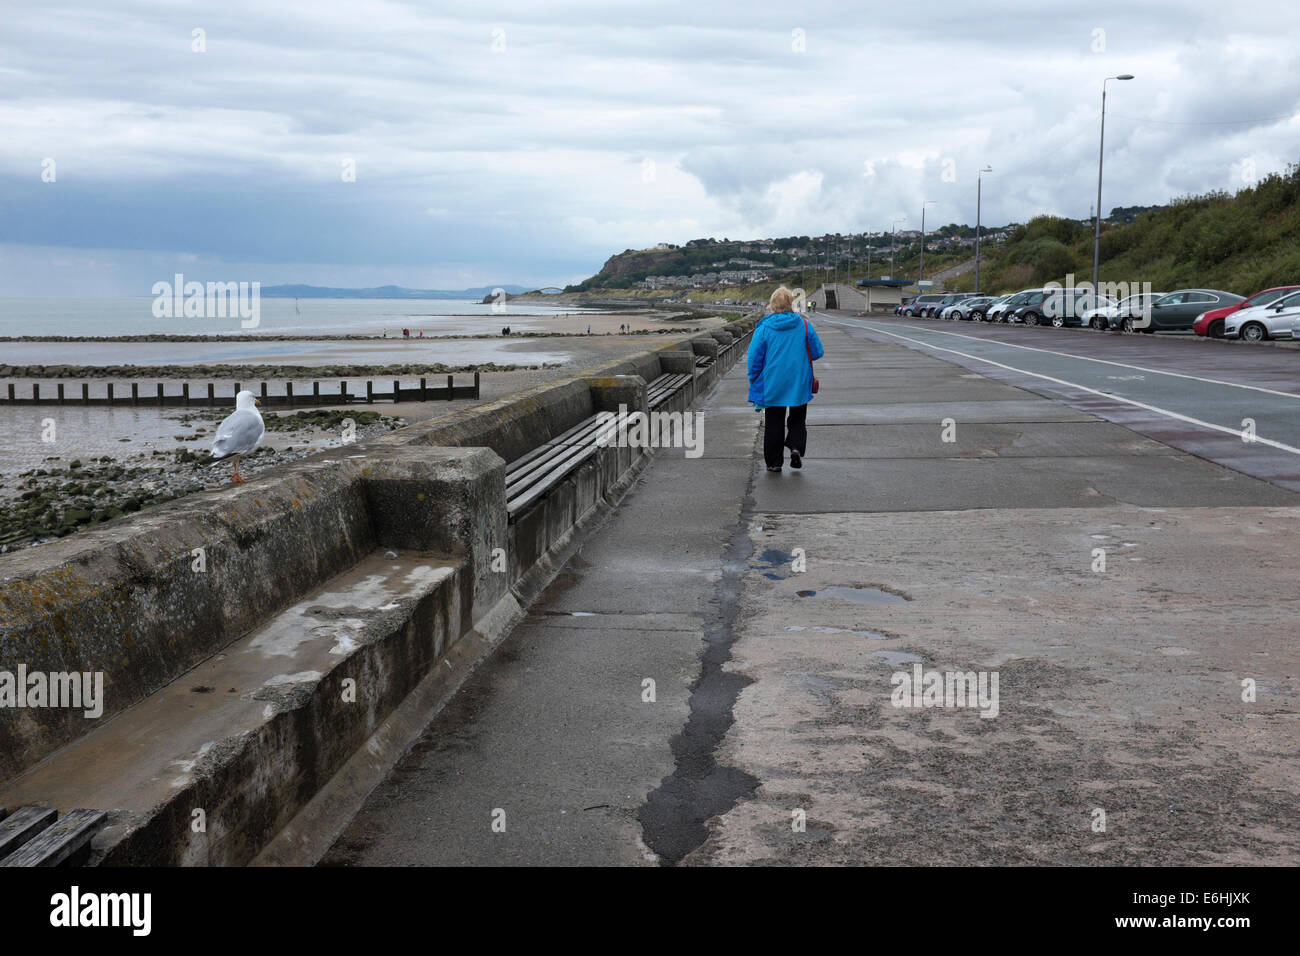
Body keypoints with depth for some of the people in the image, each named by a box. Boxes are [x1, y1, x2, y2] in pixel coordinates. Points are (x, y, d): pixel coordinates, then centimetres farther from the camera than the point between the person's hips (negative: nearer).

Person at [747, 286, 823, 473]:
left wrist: (754, 381, 7)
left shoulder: (764, 327, -8)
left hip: (772, 385, -1)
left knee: (774, 422, 9)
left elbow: (754, 358, -5)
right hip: (799, 386, 1)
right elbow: (818, 352, 2)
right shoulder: (804, 325, -4)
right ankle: (796, 447, -6)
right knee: (797, 419, 17)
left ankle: (774, 461, 11)